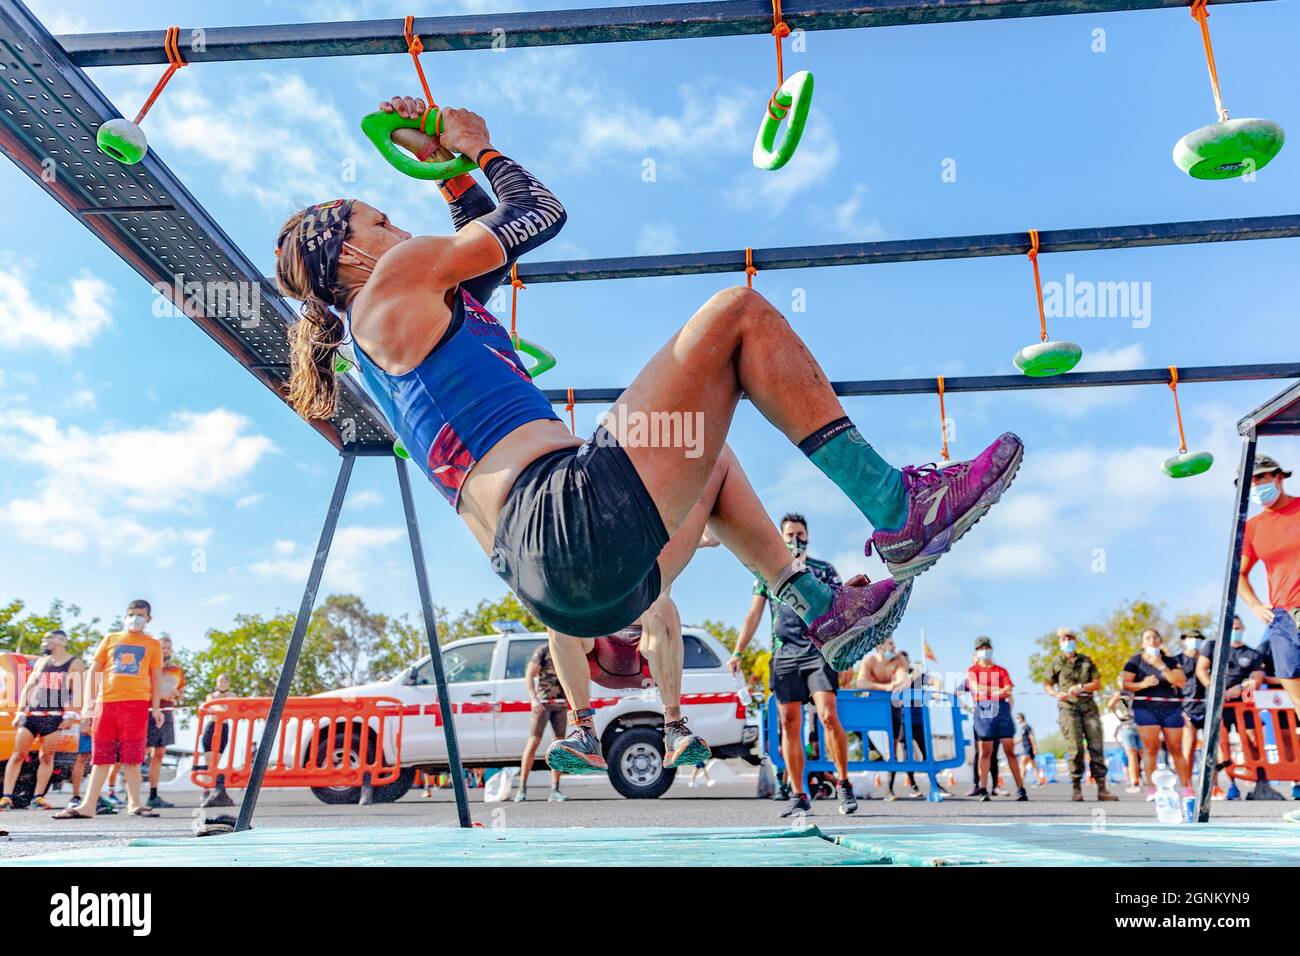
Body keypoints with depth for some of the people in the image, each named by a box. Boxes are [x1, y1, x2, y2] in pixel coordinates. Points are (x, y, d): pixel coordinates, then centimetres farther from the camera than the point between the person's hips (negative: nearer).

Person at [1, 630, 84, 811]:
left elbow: (78, 692, -4)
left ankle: (37, 798, 1)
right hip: (30, 714, 4)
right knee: (18, 754, -3)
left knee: (47, 757, -3)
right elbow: (27, 688, 17)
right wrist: (19, 713, 8)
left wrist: (70, 716, -13)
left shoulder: (75, 663, 4)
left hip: (54, 717, -4)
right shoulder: (40, 661, 19)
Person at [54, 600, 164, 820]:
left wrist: (156, 707, 3)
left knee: (132, 756, -2)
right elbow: (94, 670, 13)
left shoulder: (152, 645, 11)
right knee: (101, 756, 5)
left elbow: (156, 678, 10)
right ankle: (88, 806, 9)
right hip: (106, 701, 2)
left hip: (136, 702, -2)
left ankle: (134, 803, 5)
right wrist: (89, 699, 2)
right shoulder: (111, 639, 15)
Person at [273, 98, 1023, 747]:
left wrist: (448, 167, 39)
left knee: (712, 454, 37)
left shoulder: (376, 335, 30)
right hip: (577, 516, -10)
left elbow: (484, 241, 44)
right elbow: (539, 214, 12)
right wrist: (479, 151, 29)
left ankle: (819, 609, 25)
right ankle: (898, 508, -7)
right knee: (737, 311, -2)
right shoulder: (395, 279, 4)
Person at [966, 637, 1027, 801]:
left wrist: (988, 691, -11)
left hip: (1002, 709, 2)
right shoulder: (972, 670, 13)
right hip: (983, 710, -2)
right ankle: (983, 790, -1)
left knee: (1010, 750, -1)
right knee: (985, 752, -3)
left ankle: (1020, 788, 1)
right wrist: (999, 691, -5)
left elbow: (1008, 690, 3)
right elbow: (976, 688, -4)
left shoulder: (1001, 670, 17)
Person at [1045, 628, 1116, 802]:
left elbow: (1097, 683, 9)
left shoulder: (1086, 660, 14)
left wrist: (1081, 687, -8)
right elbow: (1048, 685, 12)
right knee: (1076, 748, -10)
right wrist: (1056, 694, -9)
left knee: (1096, 746, -4)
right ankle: (1076, 788, 0)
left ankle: (1102, 789, -2)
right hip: (1068, 707, -2)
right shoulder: (1057, 662, 9)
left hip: (1088, 705, 2)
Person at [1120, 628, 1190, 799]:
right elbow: (1125, 683, 0)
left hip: (1172, 708, 2)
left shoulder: (1170, 661, 10)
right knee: (1151, 748, -9)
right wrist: (1143, 684, -17)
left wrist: (1160, 665, -10)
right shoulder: (1135, 660, 6)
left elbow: (1181, 681, -5)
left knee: (1176, 749, 3)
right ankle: (1152, 788, -6)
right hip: (1146, 708, -2)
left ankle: (1187, 788, 11)